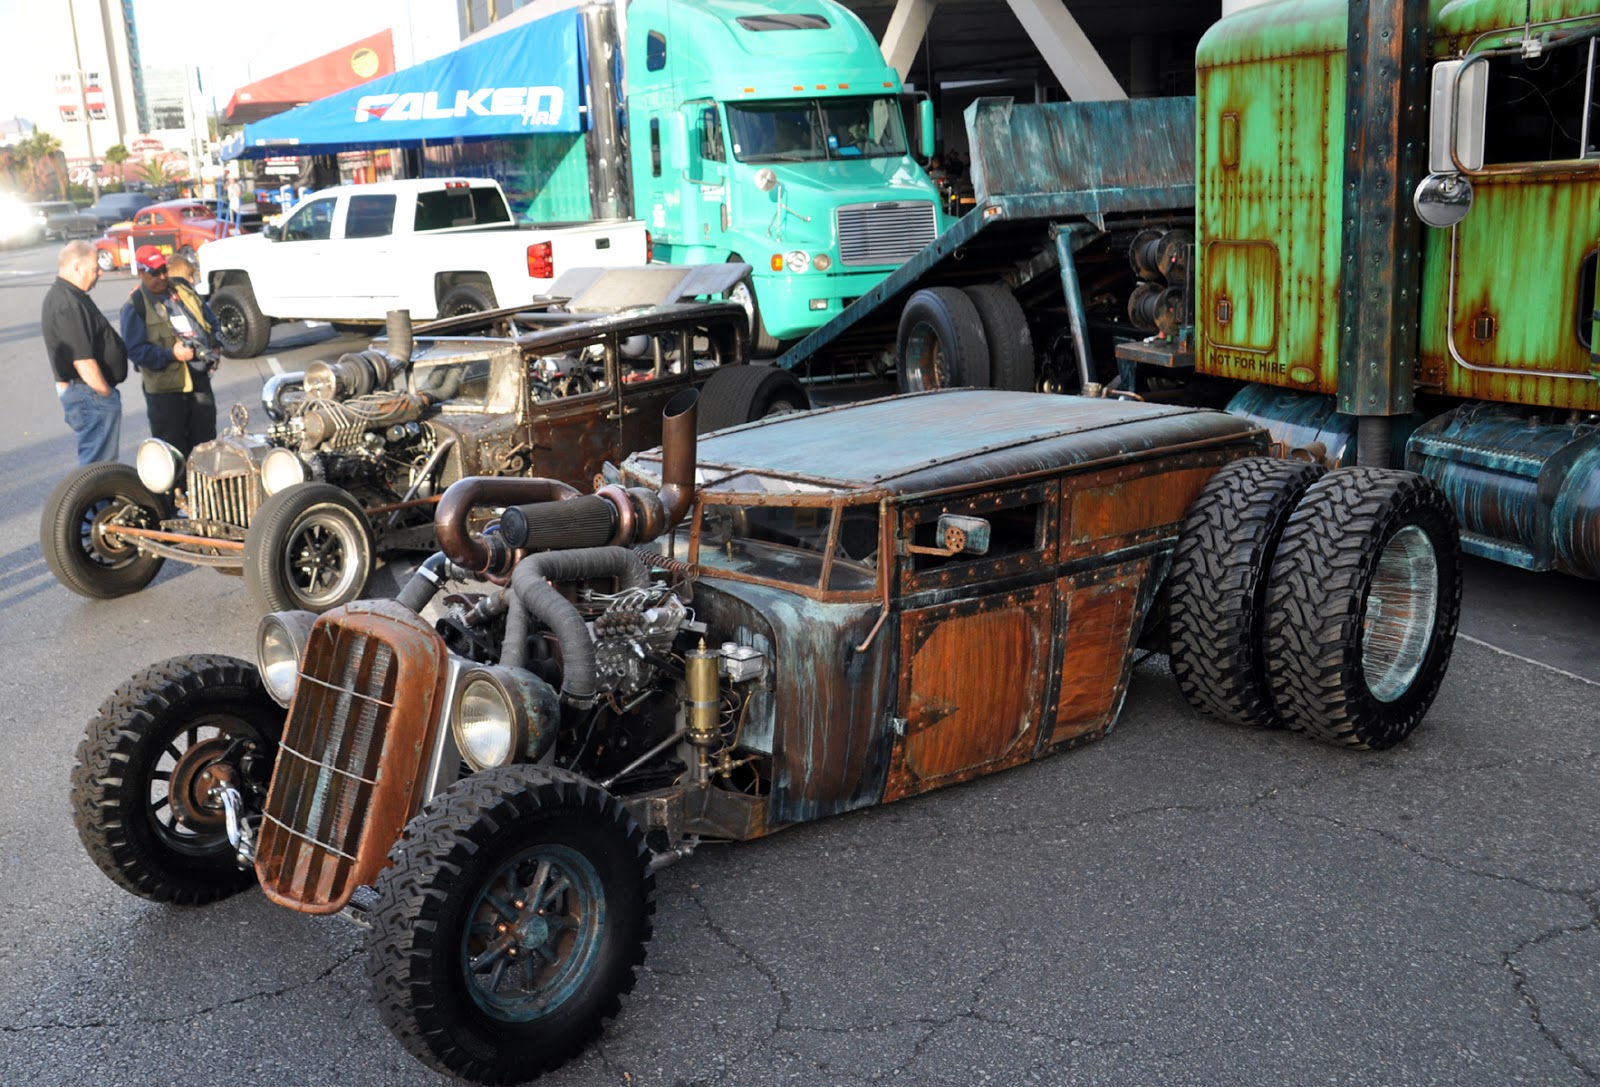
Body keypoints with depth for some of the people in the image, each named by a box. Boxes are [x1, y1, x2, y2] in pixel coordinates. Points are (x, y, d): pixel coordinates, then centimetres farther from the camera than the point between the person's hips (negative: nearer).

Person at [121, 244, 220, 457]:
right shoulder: (135, 306, -7)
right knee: (173, 449, 0)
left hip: (200, 378, 6)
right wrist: (171, 354, -23)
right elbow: (135, 350, -13)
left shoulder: (183, 291, 11)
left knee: (206, 441, 15)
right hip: (166, 387, -6)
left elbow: (211, 322, 18)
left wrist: (212, 347, 1)